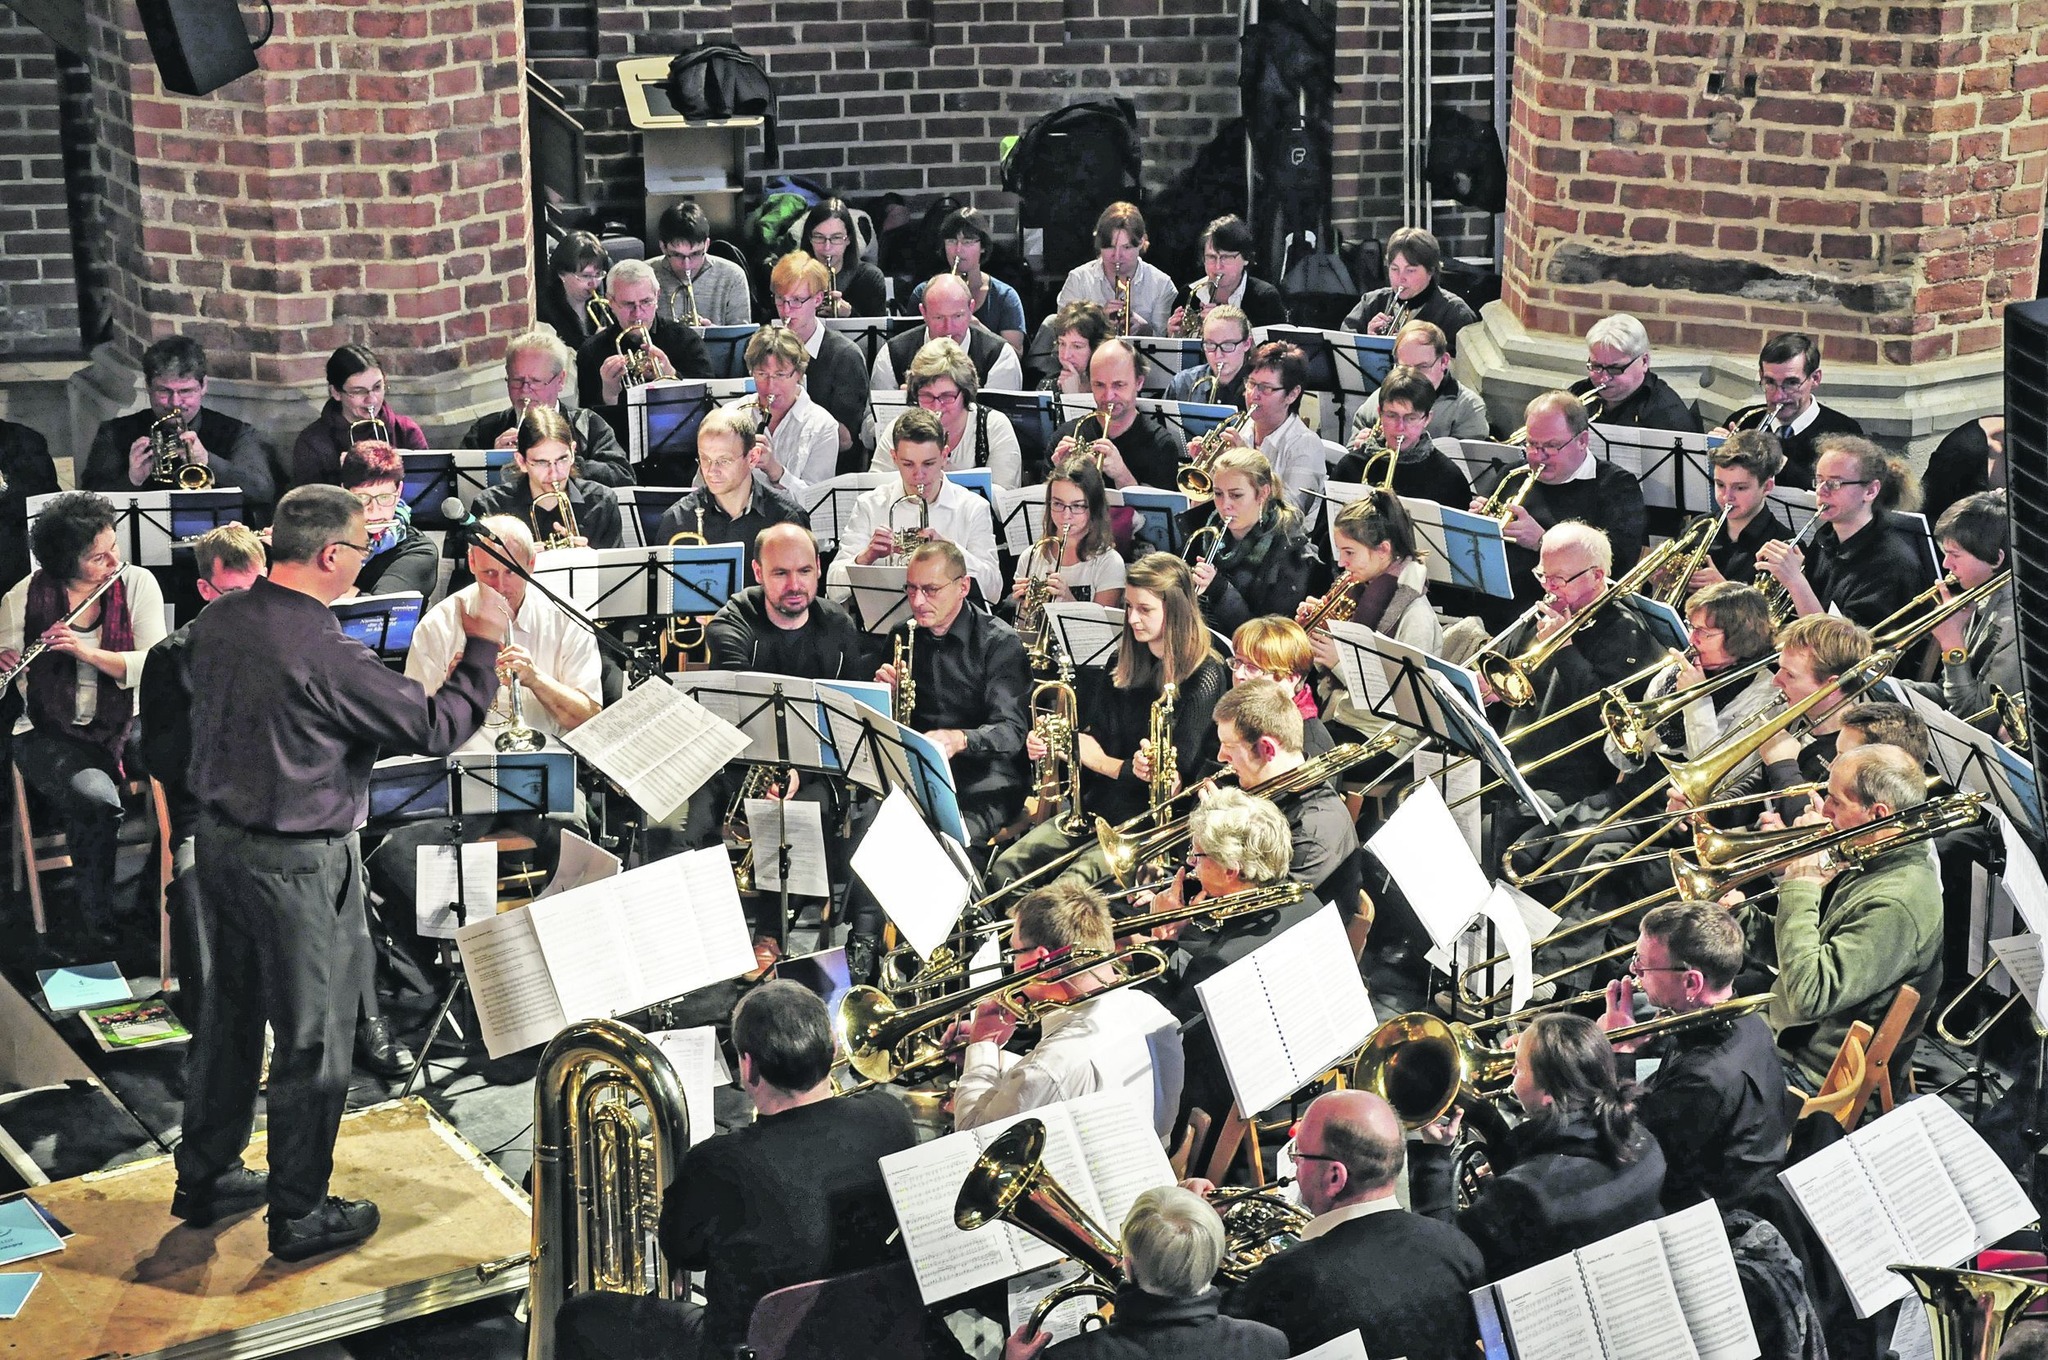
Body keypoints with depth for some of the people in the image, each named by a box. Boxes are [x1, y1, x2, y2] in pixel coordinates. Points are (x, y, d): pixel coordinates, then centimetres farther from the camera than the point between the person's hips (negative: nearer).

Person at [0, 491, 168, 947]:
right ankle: (96, 911, -8)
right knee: (98, 799, -33)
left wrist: (86, 652, -22)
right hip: (51, 735, -2)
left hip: (124, 726, 2)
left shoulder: (138, 584, -2)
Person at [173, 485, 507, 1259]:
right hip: (299, 864, -8)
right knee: (312, 1037, 5)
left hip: (220, 838, 8)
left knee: (230, 1011, 22)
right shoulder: (325, 655, -26)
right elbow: (439, 728, -20)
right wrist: (482, 646, -6)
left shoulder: (218, 621, -2)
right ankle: (299, 1215, 16)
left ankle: (204, 1180, 36)